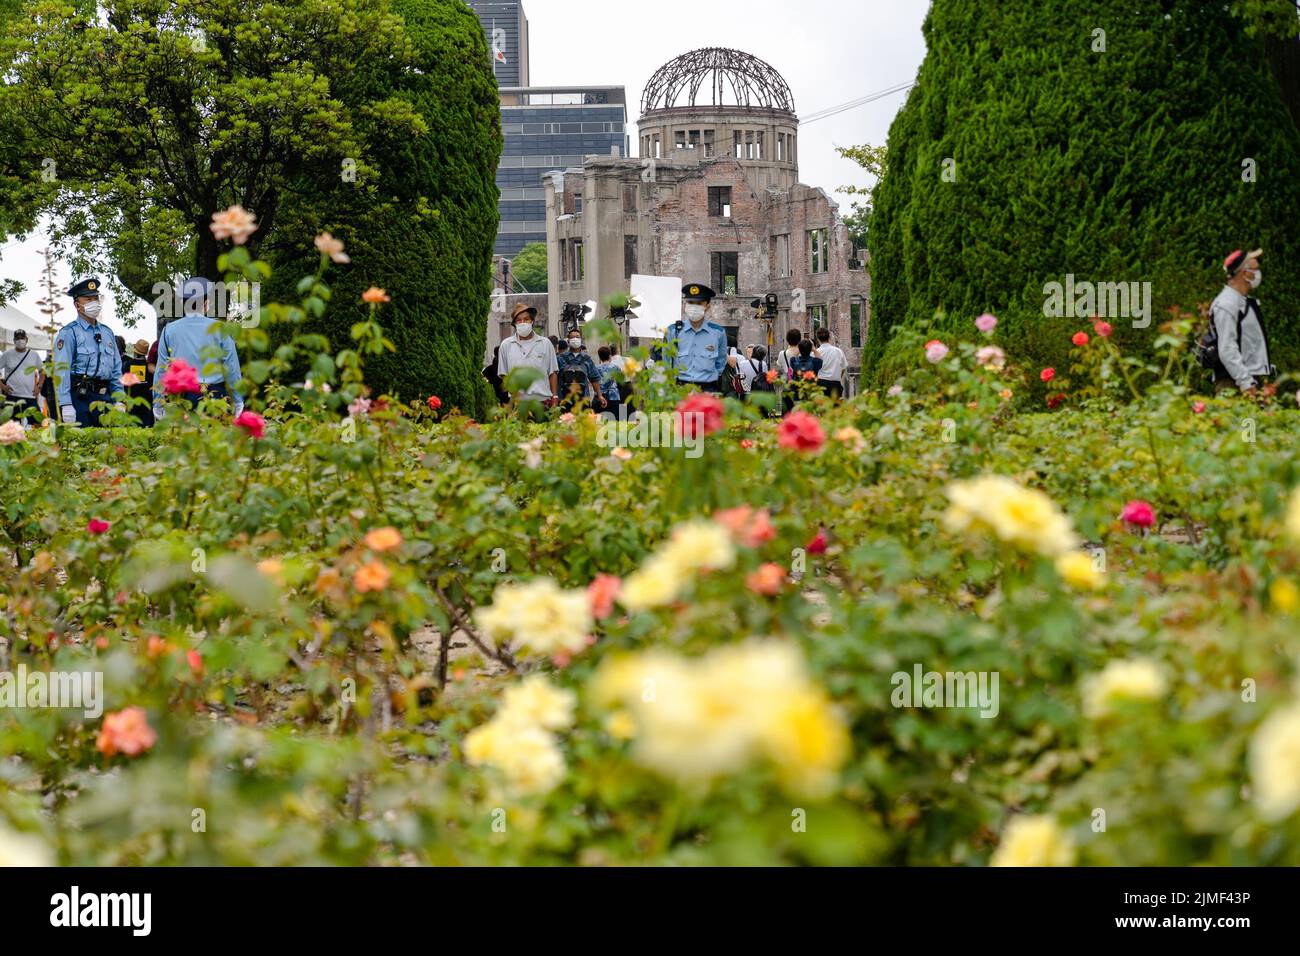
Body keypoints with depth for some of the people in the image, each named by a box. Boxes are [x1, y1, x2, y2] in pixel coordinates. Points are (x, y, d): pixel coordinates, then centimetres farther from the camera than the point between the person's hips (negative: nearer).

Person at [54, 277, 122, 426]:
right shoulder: (69, 333, -2)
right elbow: (62, 371, -9)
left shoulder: (107, 333, 19)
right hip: (80, 397, -6)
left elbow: (116, 369, 20)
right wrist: (66, 405, -18)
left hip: (105, 397, 6)